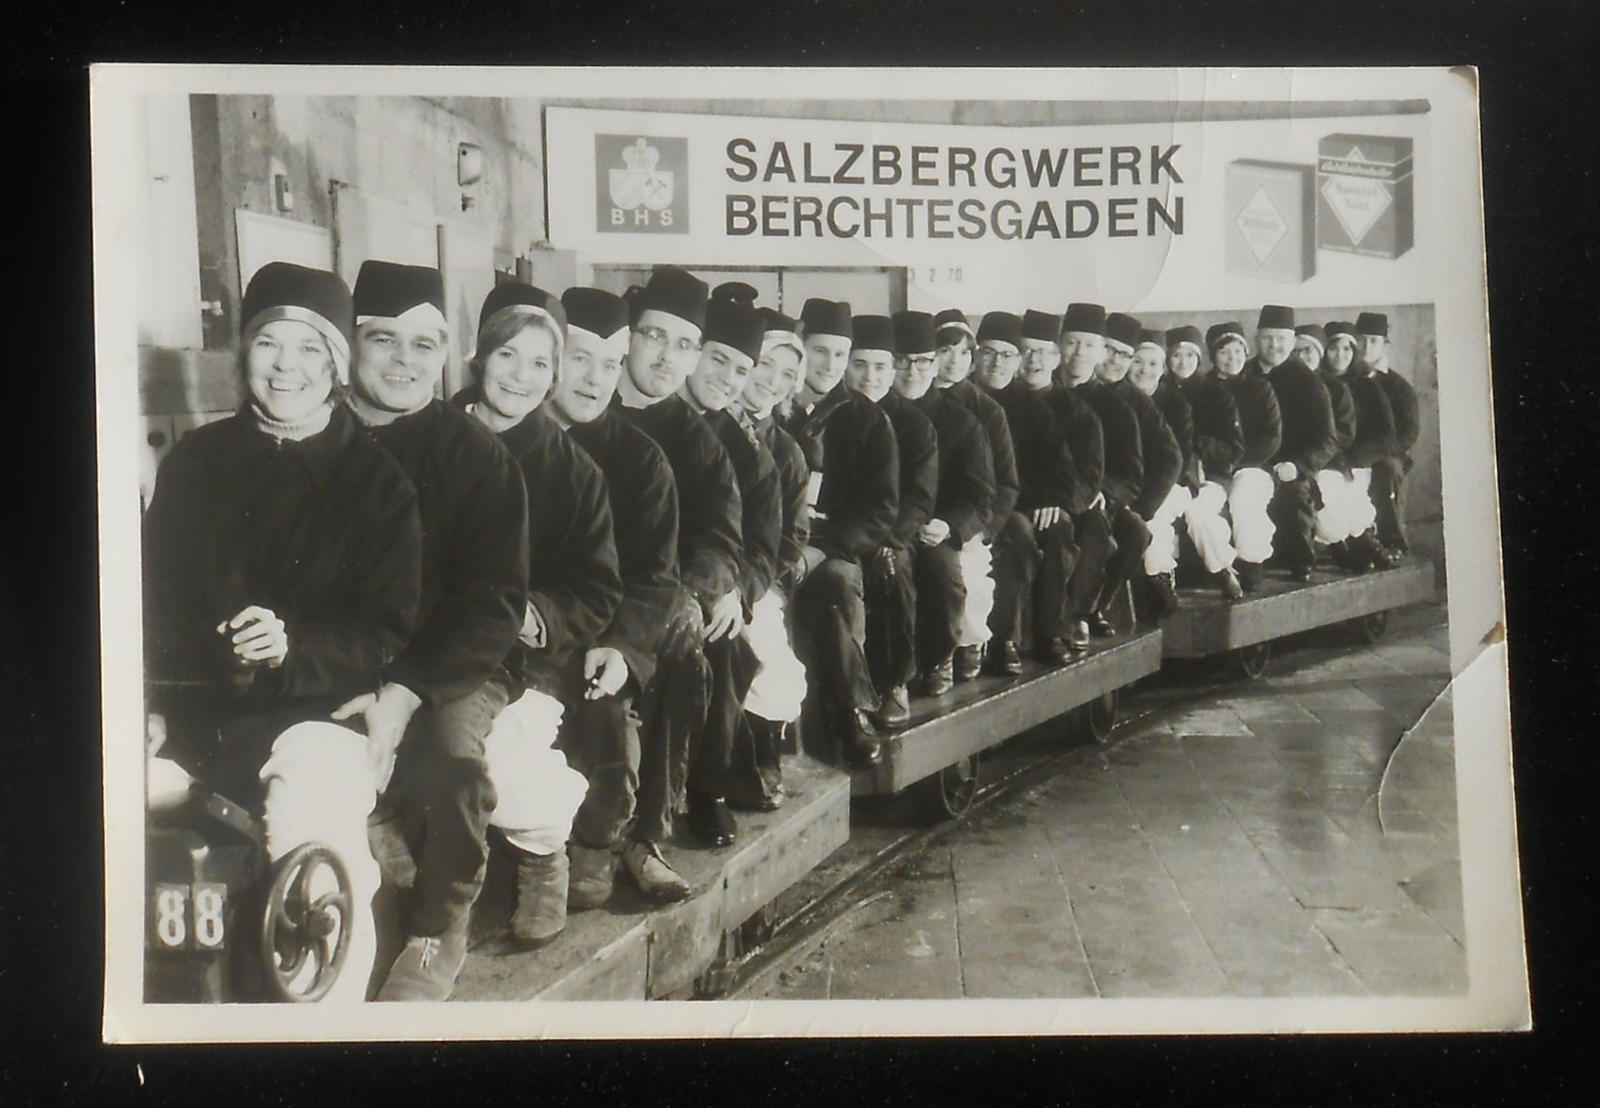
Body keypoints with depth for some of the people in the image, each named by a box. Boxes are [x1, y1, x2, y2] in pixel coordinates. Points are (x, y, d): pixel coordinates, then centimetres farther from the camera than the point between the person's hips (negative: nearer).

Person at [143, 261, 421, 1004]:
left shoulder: (377, 481, 3)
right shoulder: (195, 461, 14)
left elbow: (389, 632, 0)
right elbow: (155, 596, 12)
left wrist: (294, 645, -18)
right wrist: (154, 701, -5)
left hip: (321, 711, -3)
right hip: (196, 712, 4)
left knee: (312, 805, -32)